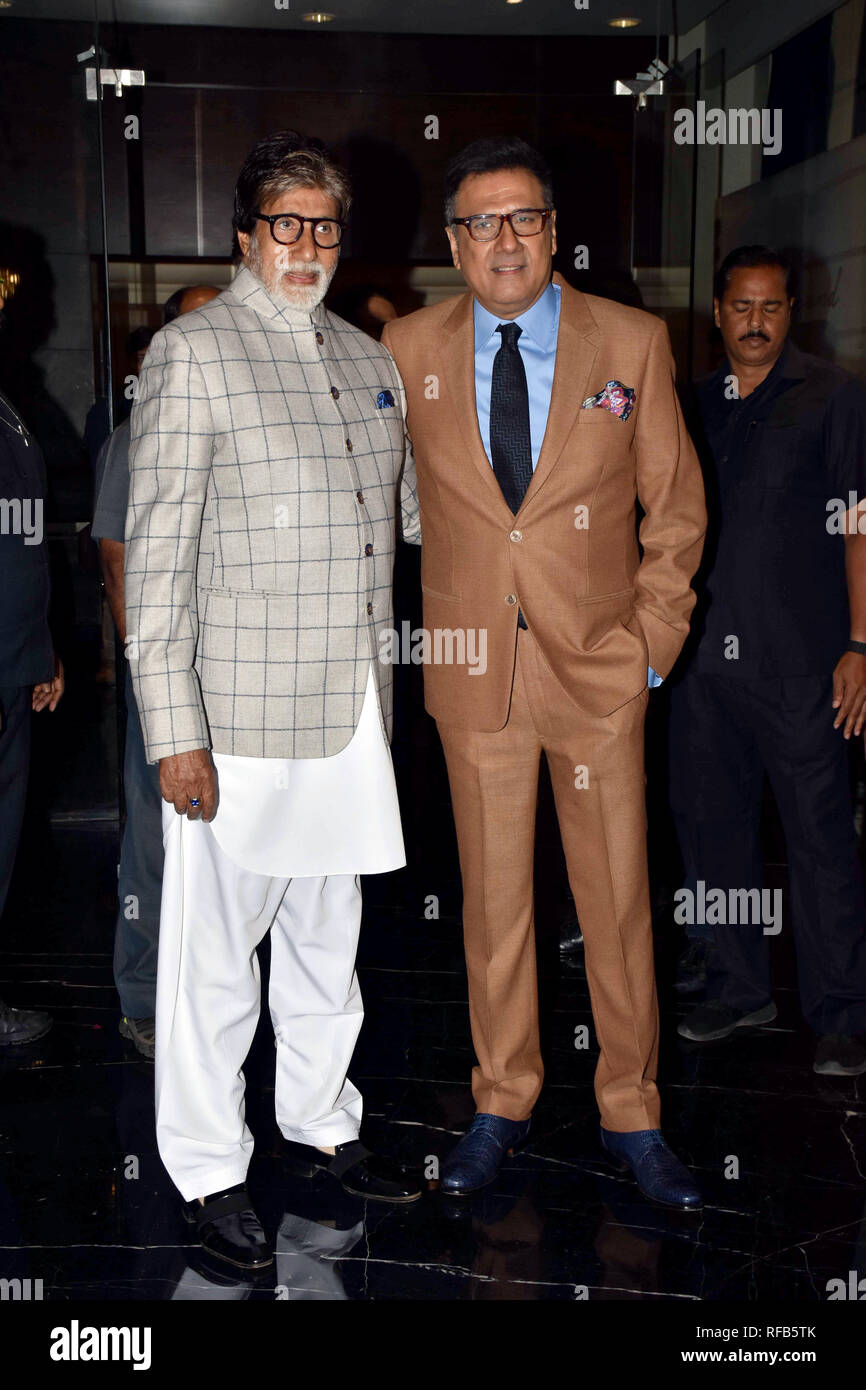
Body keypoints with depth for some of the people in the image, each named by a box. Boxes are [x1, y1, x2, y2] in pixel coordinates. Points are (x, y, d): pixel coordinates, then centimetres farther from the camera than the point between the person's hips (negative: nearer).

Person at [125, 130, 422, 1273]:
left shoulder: (367, 360, 14)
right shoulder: (192, 352, -6)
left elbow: (414, 505, 27)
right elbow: (157, 552, -11)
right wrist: (173, 729, -16)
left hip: (352, 708, 7)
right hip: (238, 716, -6)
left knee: (329, 932, 18)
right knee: (216, 949, 4)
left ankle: (320, 1123, 36)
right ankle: (208, 1167, 21)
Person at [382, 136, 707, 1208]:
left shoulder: (632, 343, 0)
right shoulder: (408, 351, 1)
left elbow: (676, 508, 6)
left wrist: (652, 642, -1)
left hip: (599, 671, 0)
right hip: (472, 672, 1)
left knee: (617, 899, 7)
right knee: (492, 898, 10)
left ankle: (631, 1116, 24)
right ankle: (502, 1104, 28)